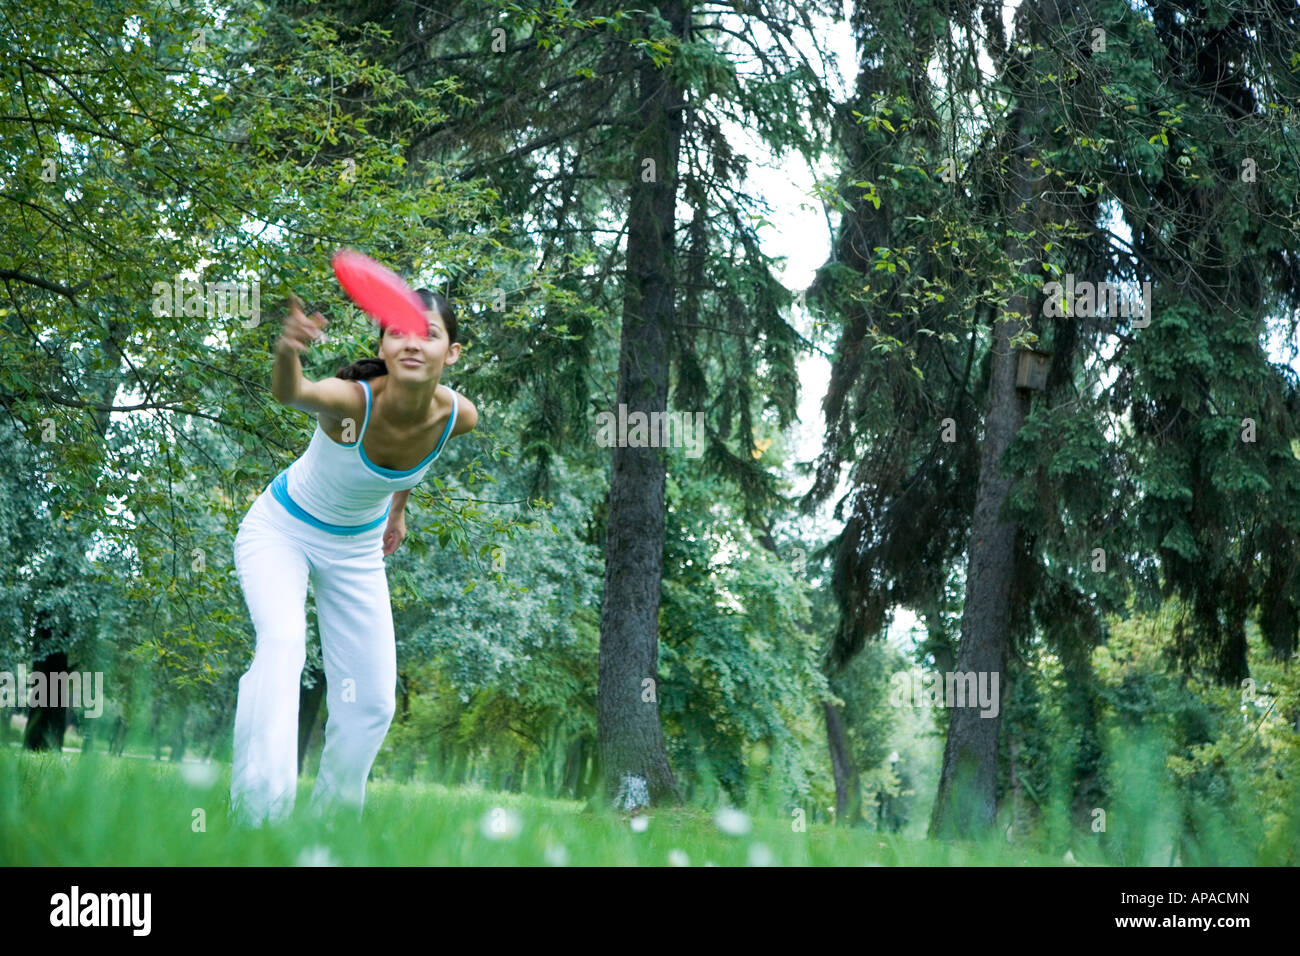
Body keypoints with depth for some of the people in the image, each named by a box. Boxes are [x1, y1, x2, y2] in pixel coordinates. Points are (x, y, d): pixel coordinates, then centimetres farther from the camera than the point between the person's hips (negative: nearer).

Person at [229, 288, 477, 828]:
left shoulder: (457, 416, -21)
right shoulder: (351, 400, -36)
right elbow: (290, 394, -60)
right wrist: (288, 352, -81)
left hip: (358, 547, 5)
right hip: (282, 529, -5)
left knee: (372, 702, 3)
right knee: (283, 642, -32)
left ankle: (333, 818, 26)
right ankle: (257, 813, -33)